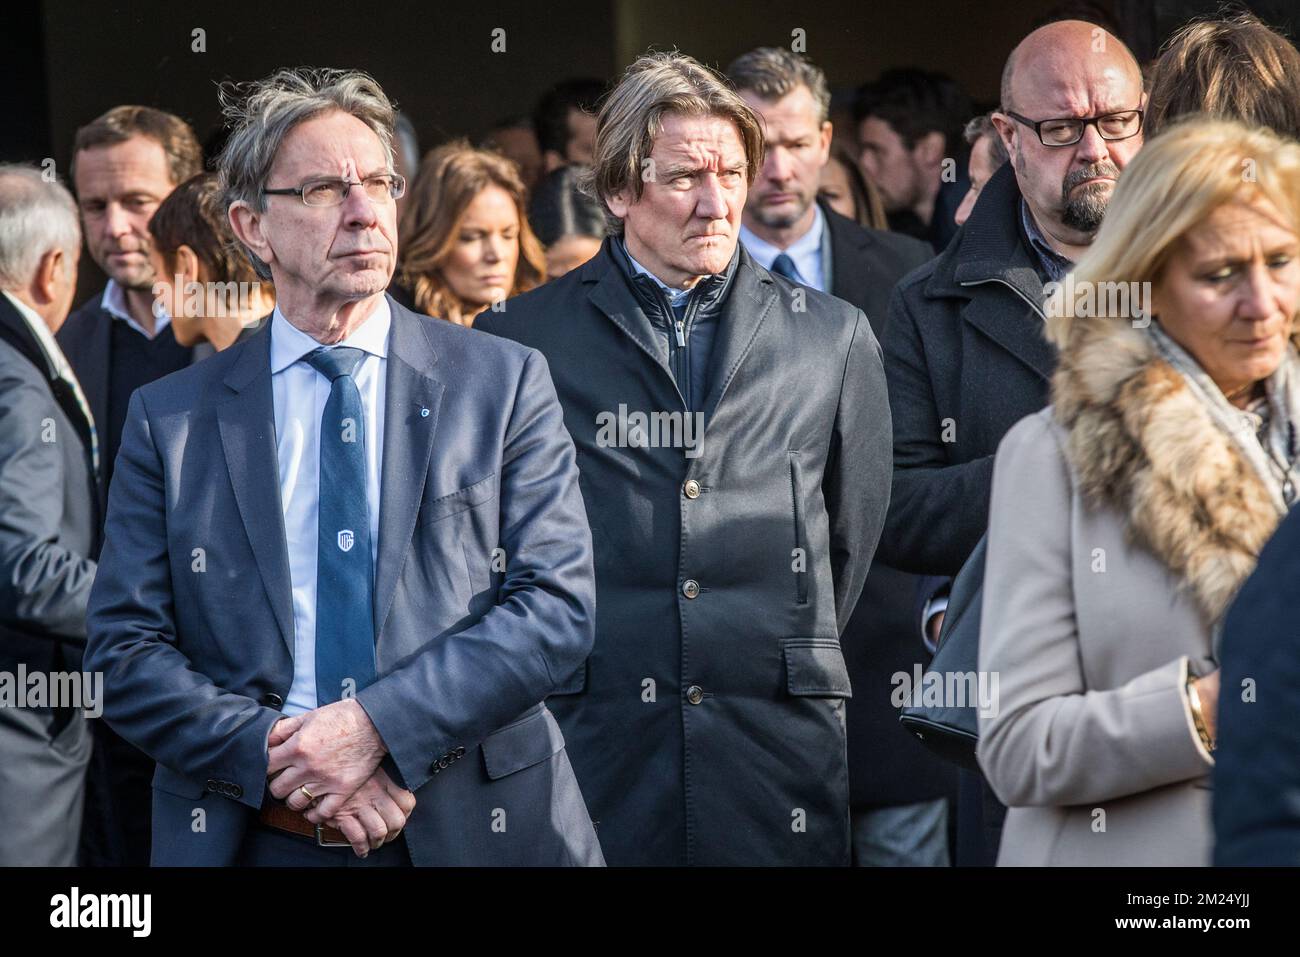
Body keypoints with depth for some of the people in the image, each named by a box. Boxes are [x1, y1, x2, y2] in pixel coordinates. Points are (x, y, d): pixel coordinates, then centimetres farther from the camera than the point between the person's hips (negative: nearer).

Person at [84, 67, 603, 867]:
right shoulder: (171, 420, 4)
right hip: (251, 837, 0)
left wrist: (377, 726, -18)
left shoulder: (506, 386, 2)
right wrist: (279, 760, -16)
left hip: (475, 828, 0)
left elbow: (559, 605, -6)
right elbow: (125, 651, 0)